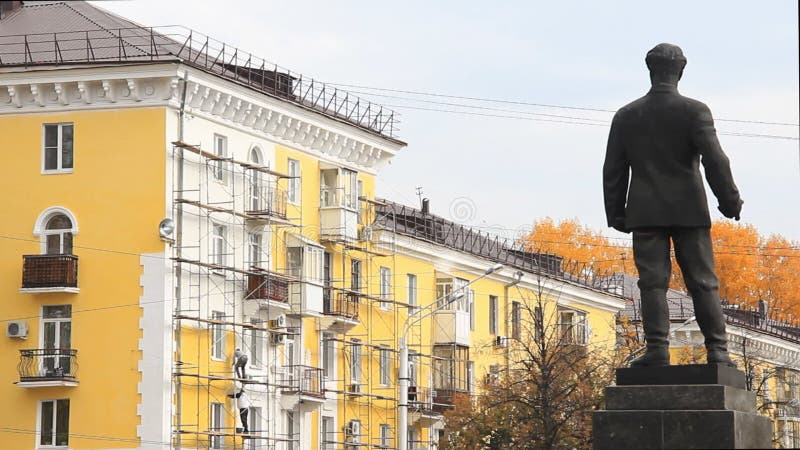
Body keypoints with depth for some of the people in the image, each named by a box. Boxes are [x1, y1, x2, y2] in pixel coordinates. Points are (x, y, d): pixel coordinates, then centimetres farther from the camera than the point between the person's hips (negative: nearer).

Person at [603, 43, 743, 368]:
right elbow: (714, 159, -9)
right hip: (688, 210, -1)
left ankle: (657, 350, -11)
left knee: (653, 283, -2)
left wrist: (616, 214, 14)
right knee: (703, 282, 2)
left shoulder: (626, 116, 6)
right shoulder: (694, 111, -3)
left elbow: (613, 169, 8)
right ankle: (717, 350, -2)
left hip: (645, 213, 1)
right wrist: (730, 201, 0)